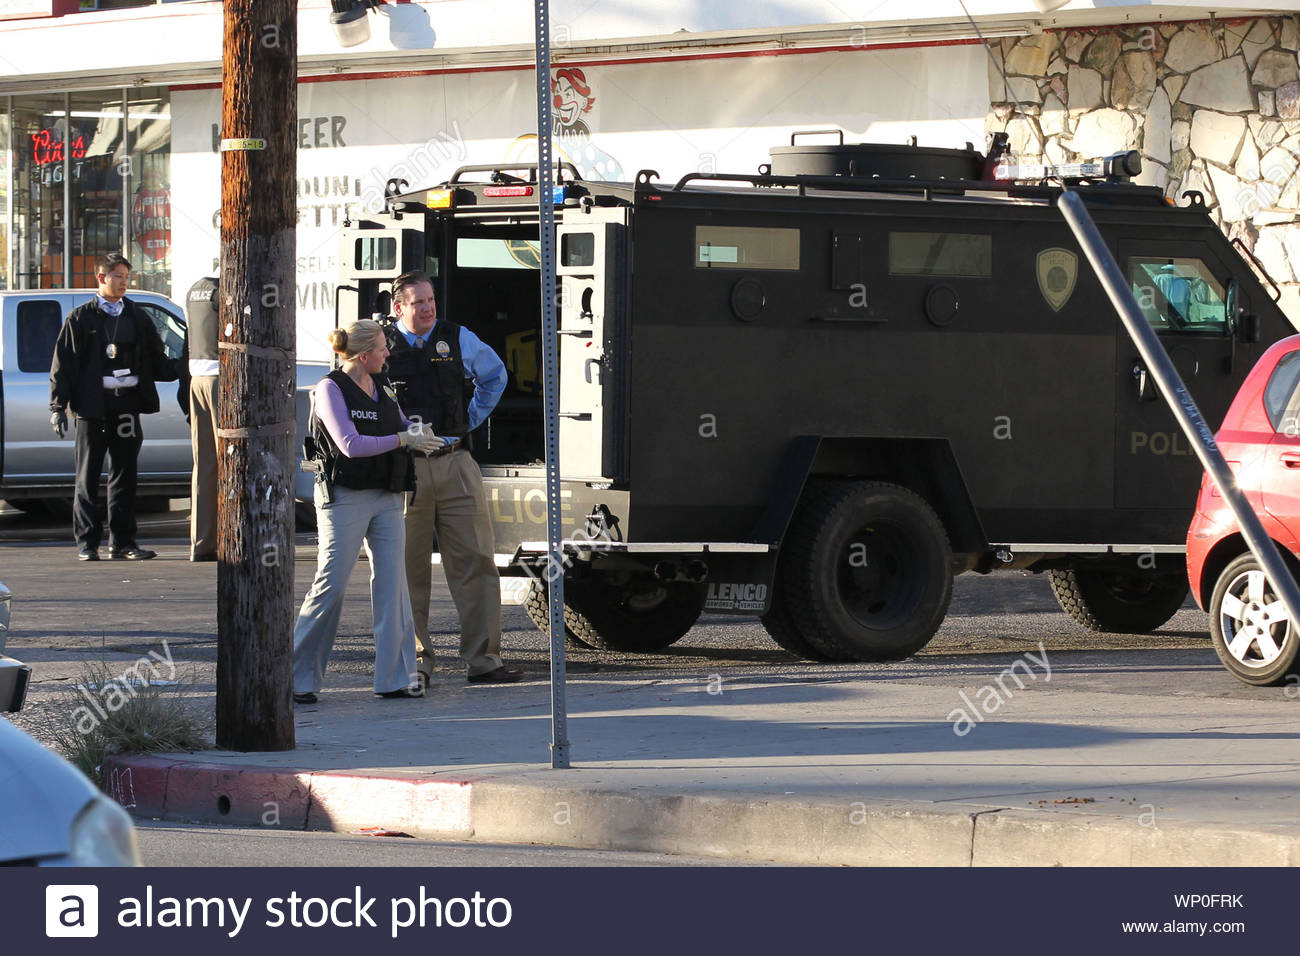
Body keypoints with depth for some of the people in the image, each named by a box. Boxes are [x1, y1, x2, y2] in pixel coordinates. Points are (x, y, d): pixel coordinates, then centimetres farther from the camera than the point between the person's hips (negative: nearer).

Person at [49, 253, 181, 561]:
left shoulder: (136, 317, 14)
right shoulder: (81, 318, 4)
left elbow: (157, 361, 17)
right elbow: (62, 365, 1)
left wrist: (184, 369, 0)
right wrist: (58, 406, -8)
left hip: (127, 404, 3)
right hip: (93, 405, -3)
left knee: (124, 475, 5)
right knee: (88, 476, -1)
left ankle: (123, 541, 9)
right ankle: (87, 543, 3)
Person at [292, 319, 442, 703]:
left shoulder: (381, 387, 14)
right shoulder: (330, 390, -8)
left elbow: (401, 422, 32)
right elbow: (350, 444, -19)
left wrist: (420, 432, 12)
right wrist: (403, 439, -20)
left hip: (387, 499, 7)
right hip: (344, 498, -7)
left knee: (391, 584, 1)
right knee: (331, 586, -7)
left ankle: (395, 678, 5)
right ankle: (297, 677, 1)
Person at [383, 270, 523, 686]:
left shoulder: (458, 339, 6)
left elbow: (494, 374, 26)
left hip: (454, 462, 2)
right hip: (404, 467, -2)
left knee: (475, 561, -1)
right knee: (409, 569, 1)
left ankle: (482, 659, 2)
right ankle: (415, 663, 9)